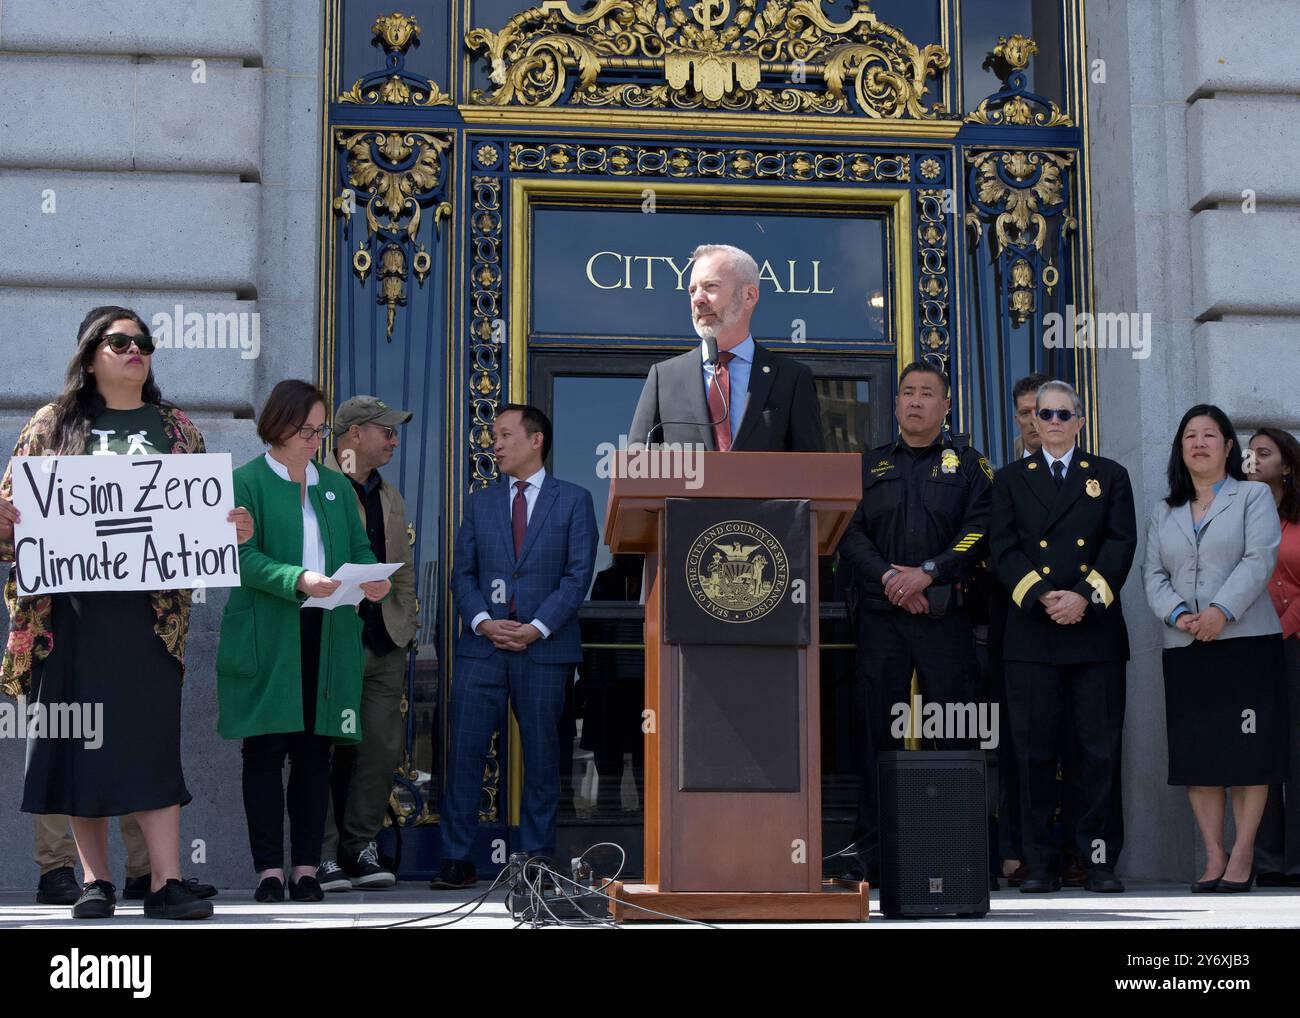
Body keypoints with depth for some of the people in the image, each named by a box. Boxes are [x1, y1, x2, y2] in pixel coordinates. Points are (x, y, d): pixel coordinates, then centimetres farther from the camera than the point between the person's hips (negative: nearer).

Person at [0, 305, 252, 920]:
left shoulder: (175, 429, 15)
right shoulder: (54, 424, 10)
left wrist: (235, 528, -5)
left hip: (149, 608, 0)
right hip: (69, 607, 0)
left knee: (152, 737, -6)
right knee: (78, 735, 1)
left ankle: (165, 882, -7)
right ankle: (95, 882, 8)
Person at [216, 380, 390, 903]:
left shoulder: (337, 486, 18)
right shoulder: (245, 482, 1)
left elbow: (360, 546, 15)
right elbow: (242, 555, -10)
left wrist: (372, 580, -8)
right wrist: (298, 580, -24)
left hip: (329, 637, 4)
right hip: (266, 639, -4)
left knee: (315, 752, 5)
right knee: (265, 751, -2)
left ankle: (306, 867, 8)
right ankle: (270, 868, 1)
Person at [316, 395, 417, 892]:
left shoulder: (391, 498, 21)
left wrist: (403, 624, 16)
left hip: (385, 643, 7)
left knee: (383, 748, 4)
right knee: (326, 749, -4)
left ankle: (360, 847, 13)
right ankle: (323, 855, 2)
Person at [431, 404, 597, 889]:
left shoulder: (573, 500, 4)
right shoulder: (479, 502, 14)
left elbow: (577, 574, -3)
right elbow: (462, 573, 9)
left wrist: (536, 628, -12)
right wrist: (483, 622, -8)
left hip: (545, 649, -2)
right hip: (481, 646, 2)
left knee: (541, 754, 3)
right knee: (463, 750, -3)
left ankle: (536, 857, 11)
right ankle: (457, 858, 2)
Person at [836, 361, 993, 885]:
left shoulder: (967, 464, 10)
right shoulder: (870, 465, 16)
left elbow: (979, 530, -2)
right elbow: (850, 532, 6)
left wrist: (927, 573, -13)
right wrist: (888, 576, -10)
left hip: (945, 613, -1)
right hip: (880, 615, 2)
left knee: (955, 732, -3)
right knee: (879, 730, 2)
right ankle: (872, 850, 6)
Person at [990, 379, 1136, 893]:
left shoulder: (1110, 476, 13)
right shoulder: (1010, 478, 14)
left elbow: (1122, 543, 2)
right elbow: (1003, 548, 3)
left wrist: (1085, 596, -12)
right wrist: (1041, 596, -12)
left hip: (1096, 630, 0)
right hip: (1031, 635, 0)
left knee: (1098, 750, -1)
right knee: (1035, 750, -1)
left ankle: (1099, 859, 5)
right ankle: (1040, 863, 4)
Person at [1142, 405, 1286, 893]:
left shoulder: (1254, 496, 7)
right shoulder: (1163, 511, 18)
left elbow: (1259, 559, -6)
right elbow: (1153, 573, 10)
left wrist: (1222, 611, -18)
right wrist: (1176, 614, -9)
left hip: (1246, 639, -3)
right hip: (1185, 648, 4)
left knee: (1248, 749, -5)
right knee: (1195, 753, -1)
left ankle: (1243, 854, -2)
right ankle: (1214, 856, 3)